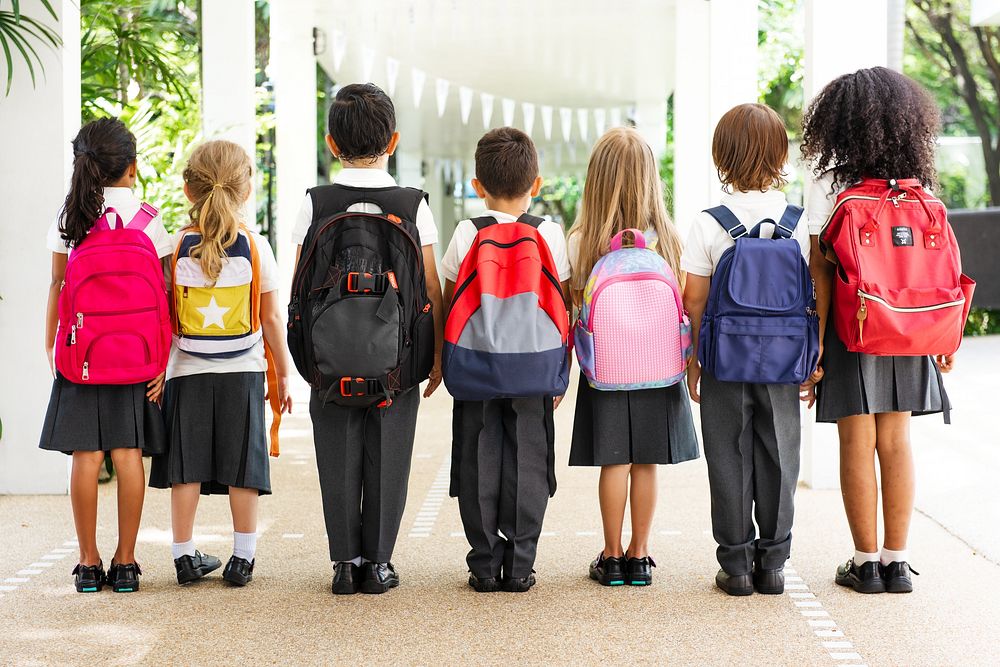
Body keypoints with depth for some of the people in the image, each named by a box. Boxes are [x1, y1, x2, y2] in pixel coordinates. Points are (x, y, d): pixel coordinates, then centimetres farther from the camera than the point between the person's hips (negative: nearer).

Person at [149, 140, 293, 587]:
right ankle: (243, 558, 7)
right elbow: (272, 319, 0)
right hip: (242, 371, 0)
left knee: (186, 466, 5)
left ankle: (185, 557, 10)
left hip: (187, 370, 0)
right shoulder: (255, 247, -3)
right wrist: (282, 374, 9)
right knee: (241, 466, 5)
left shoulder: (175, 247, -3)